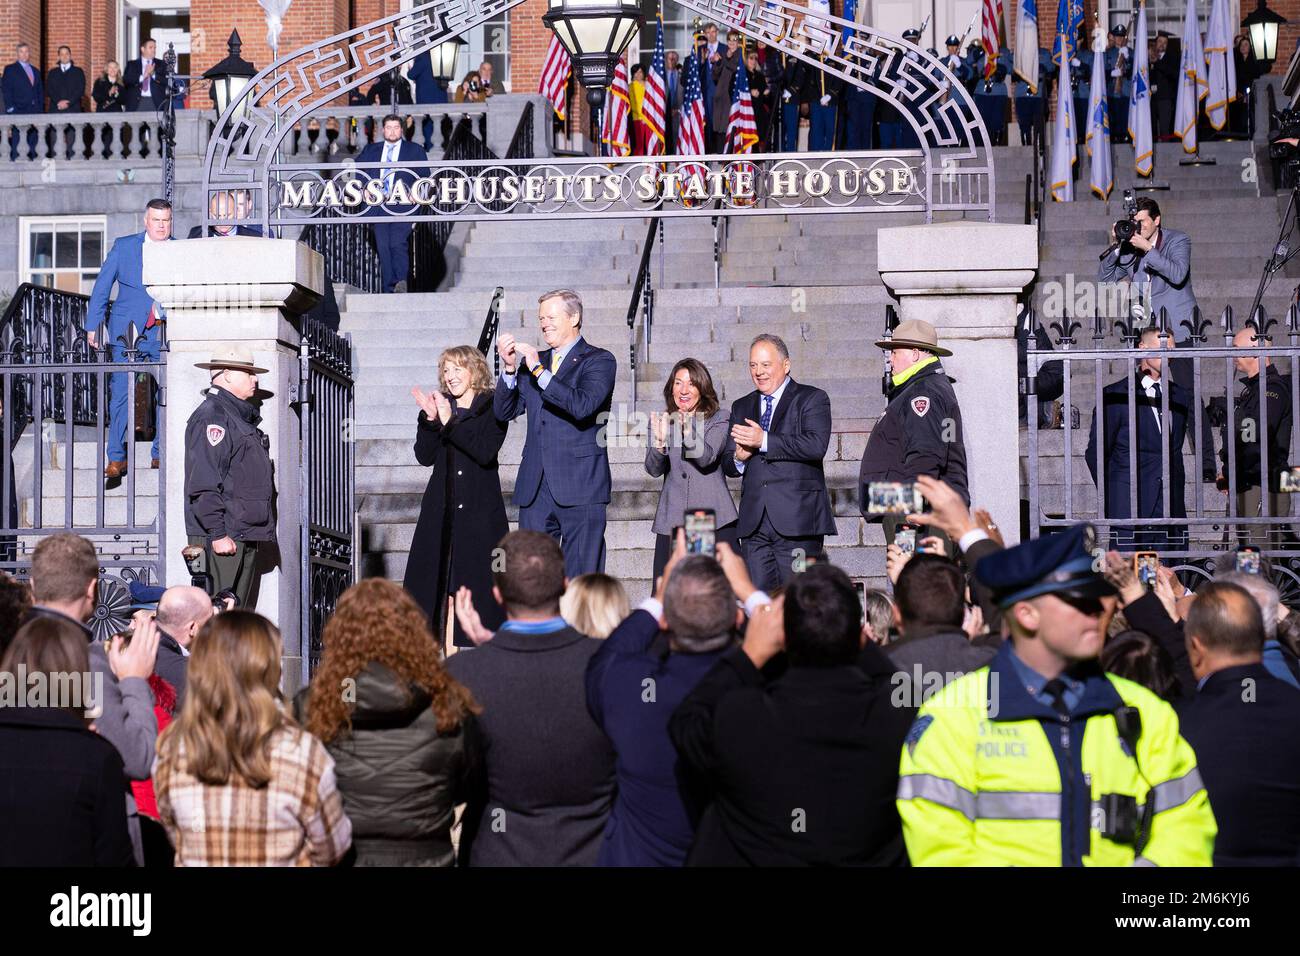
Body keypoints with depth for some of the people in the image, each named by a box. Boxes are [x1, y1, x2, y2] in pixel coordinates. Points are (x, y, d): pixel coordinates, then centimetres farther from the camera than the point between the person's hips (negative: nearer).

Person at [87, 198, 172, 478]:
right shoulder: (124, 246, 5)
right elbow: (102, 287, 7)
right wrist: (93, 326, 3)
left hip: (166, 332, 1)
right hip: (127, 331, -1)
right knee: (121, 393, -4)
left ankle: (160, 455, 13)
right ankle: (116, 458, 2)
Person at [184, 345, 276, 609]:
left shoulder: (241, 417, 22)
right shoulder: (211, 415, -10)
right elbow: (203, 484, -17)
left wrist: (259, 534, 21)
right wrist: (218, 534, -21)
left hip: (245, 537, 10)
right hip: (222, 537, -10)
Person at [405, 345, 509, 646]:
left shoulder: (492, 407, 0)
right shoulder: (440, 405, 13)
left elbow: (485, 452, -15)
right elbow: (424, 456, 4)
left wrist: (449, 421, -17)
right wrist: (430, 419, -9)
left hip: (479, 511, -4)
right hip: (441, 509, 4)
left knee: (476, 581, -5)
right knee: (435, 578, -1)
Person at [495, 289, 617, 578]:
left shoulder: (599, 360, 0)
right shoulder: (534, 360, 16)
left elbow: (583, 406, -18)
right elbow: (504, 412, 9)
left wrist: (538, 370, -17)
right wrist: (509, 368, -5)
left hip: (580, 488, -5)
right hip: (535, 489, 5)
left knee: (581, 581, -3)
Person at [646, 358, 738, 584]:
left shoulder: (719, 419, 5)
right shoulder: (662, 421, 14)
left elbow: (706, 457, -12)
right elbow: (653, 469, 2)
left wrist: (688, 431, -29)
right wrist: (659, 442, -17)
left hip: (714, 519, -2)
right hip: (672, 521, 2)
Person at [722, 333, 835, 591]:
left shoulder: (812, 399, 4)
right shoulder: (741, 408, 20)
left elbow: (816, 445, -14)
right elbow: (727, 464, 17)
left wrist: (763, 441, -17)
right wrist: (738, 458, -7)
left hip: (797, 520, -5)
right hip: (754, 521, 5)